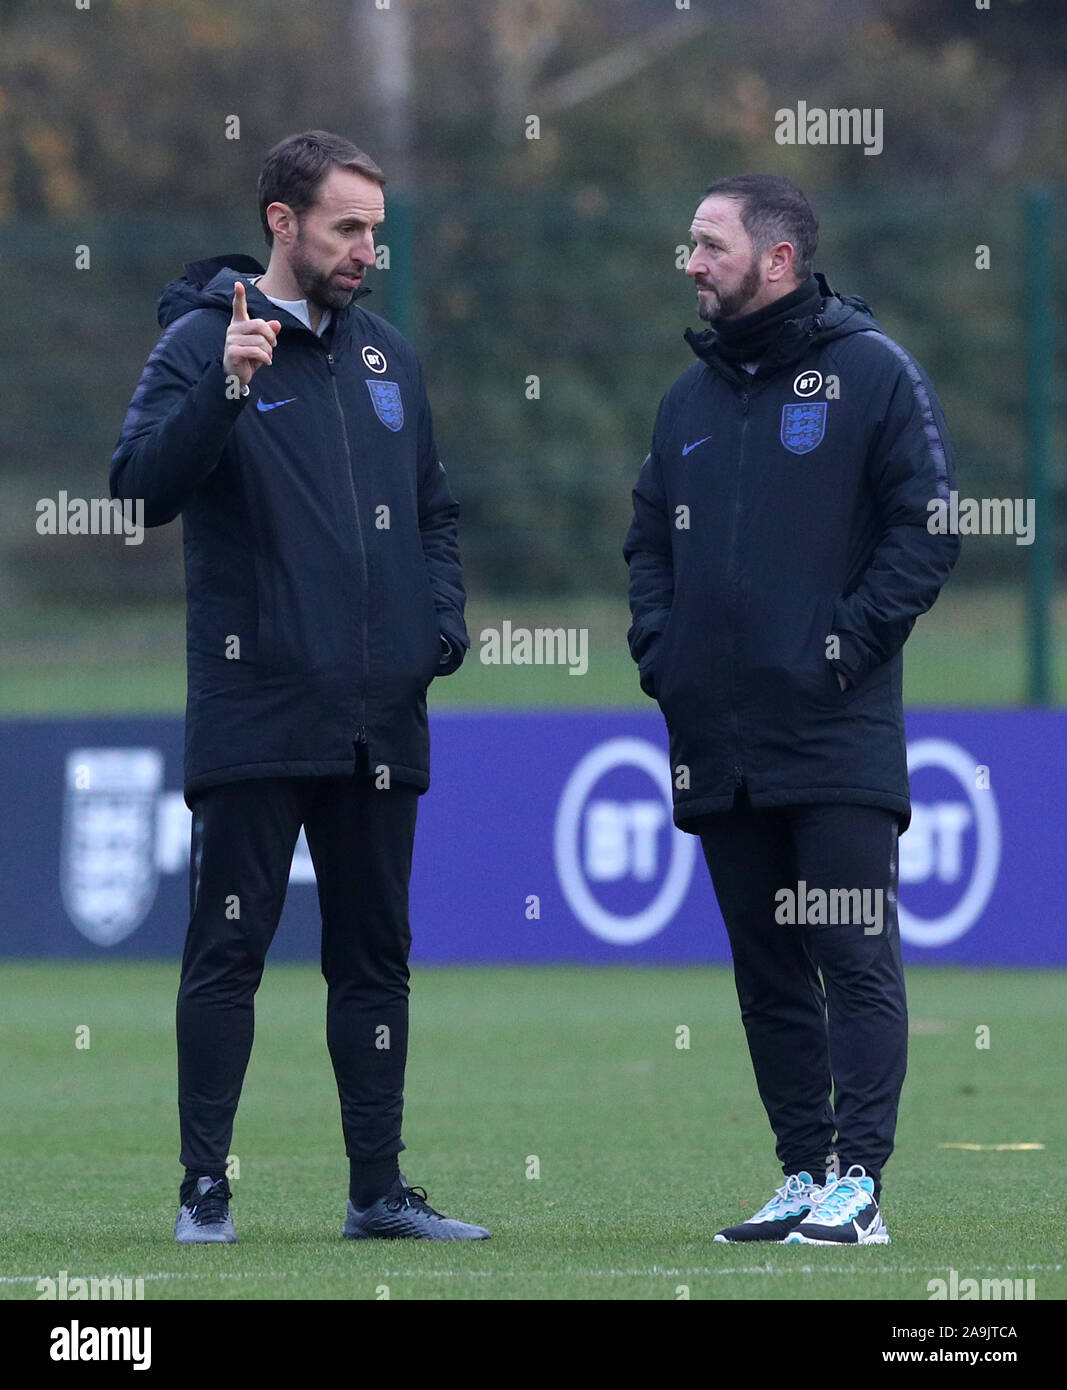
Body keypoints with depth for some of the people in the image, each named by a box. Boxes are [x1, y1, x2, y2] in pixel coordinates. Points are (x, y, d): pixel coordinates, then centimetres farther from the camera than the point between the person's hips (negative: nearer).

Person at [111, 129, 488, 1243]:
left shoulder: (385, 357, 15)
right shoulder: (201, 342, -4)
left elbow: (432, 505, 24)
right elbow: (141, 485, -17)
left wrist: (443, 619, 8)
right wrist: (223, 389, -29)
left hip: (382, 719, 6)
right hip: (254, 710, -6)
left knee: (375, 956, 9)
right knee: (227, 951, -3)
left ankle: (379, 1189, 15)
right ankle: (205, 1190, 1)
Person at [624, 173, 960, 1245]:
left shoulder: (871, 372, -2)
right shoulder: (691, 395, 17)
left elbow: (927, 528, -6)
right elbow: (650, 540, 24)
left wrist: (850, 639, -13)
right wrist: (656, 644, 7)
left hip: (837, 737, -7)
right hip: (716, 737, 7)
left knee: (855, 958, -8)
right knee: (766, 973, 8)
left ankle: (858, 1181, -11)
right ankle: (803, 1176, 13)